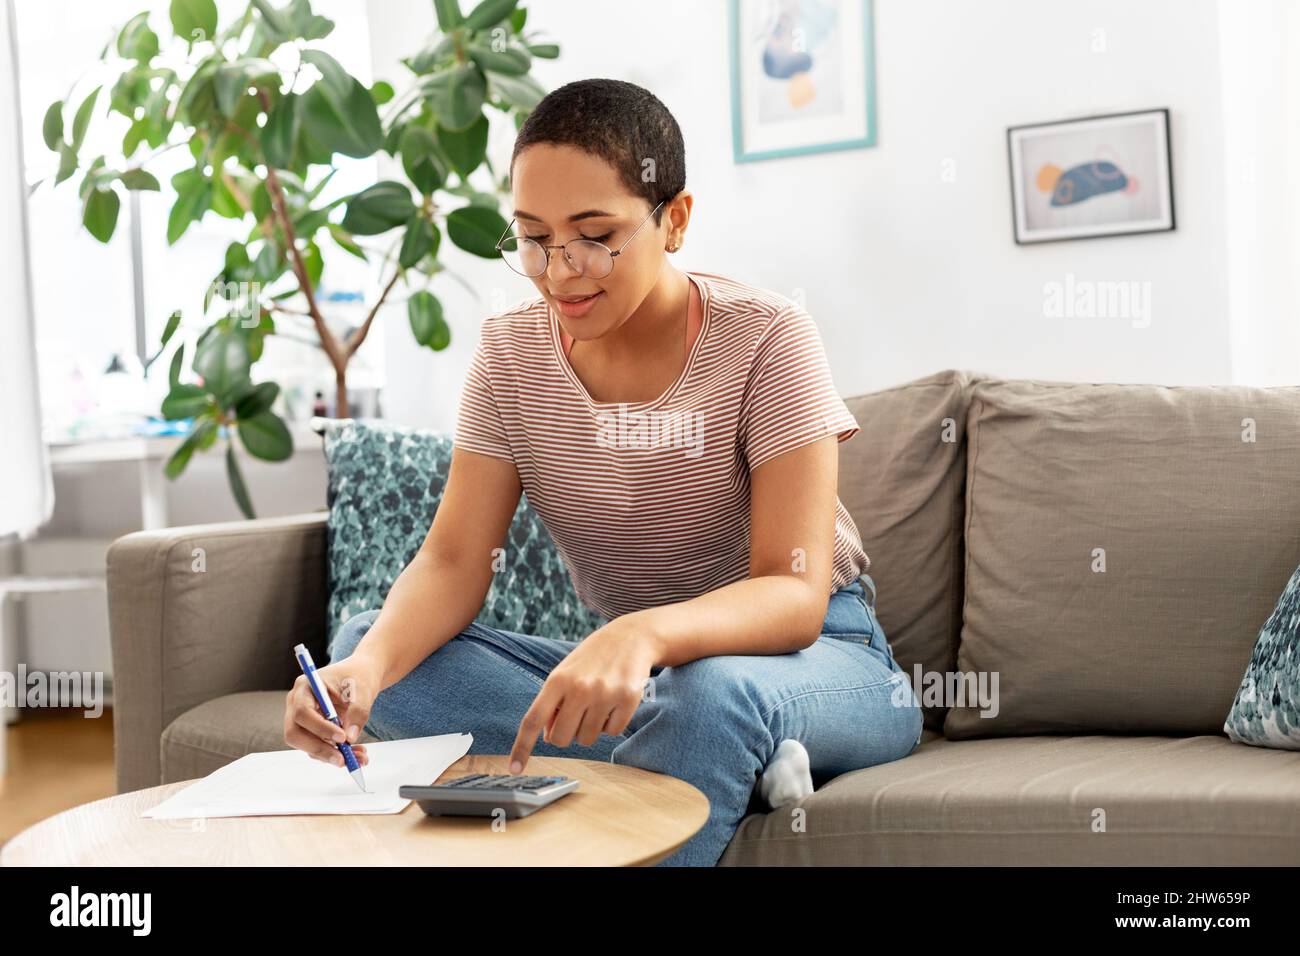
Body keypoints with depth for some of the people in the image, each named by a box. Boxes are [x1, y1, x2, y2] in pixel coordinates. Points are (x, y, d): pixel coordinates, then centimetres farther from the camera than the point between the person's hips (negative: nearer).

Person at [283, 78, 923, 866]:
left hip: (816, 655, -5)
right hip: (633, 666, 6)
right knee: (364, 642, -17)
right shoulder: (510, 355, -2)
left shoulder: (765, 340, -16)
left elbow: (794, 594, -24)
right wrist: (369, 668, -32)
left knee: (713, 692, -42)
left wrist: (643, 636, -45)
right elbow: (454, 562, -9)